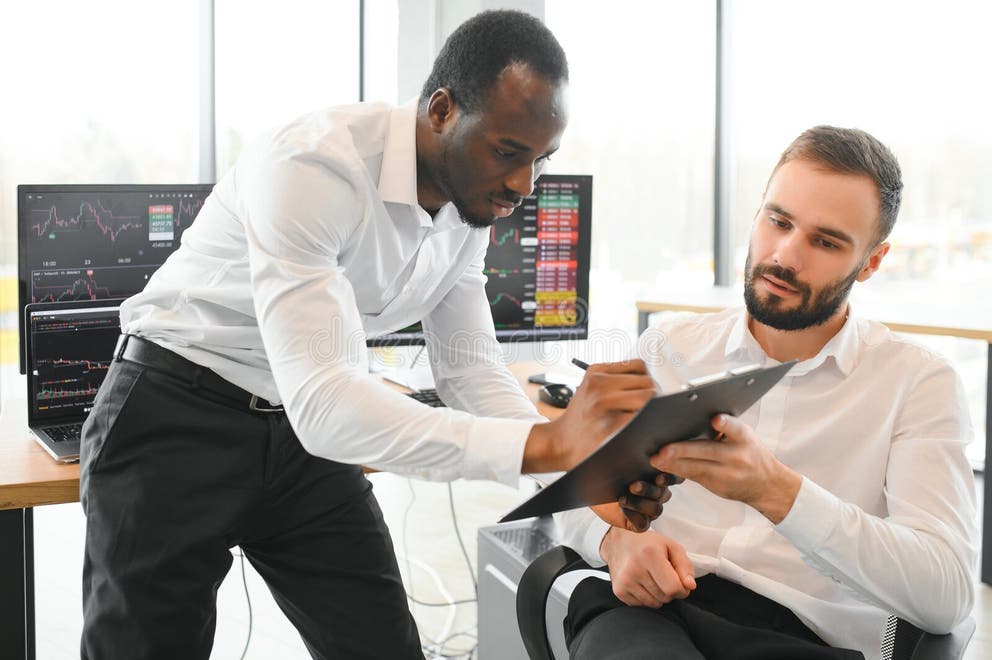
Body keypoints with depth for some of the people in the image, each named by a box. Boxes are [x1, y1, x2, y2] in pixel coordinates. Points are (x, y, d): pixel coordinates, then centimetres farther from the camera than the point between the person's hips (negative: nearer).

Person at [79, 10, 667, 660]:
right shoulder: (314, 167, -30)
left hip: (305, 430, 6)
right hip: (177, 416, -6)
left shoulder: (473, 196, -5)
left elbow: (472, 367, 2)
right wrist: (546, 442, -44)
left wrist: (581, 468, -16)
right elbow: (319, 402, -38)